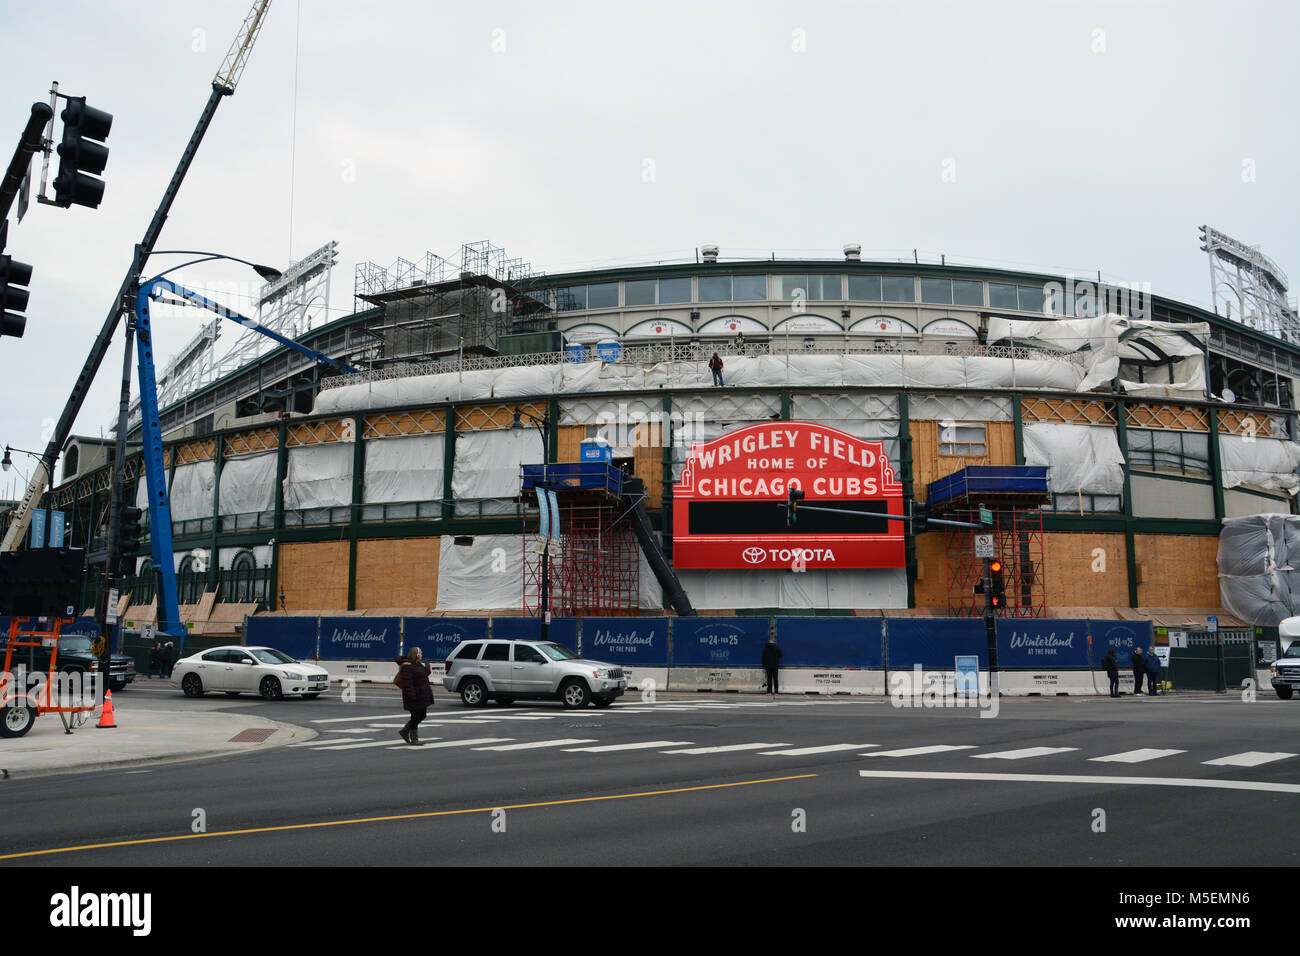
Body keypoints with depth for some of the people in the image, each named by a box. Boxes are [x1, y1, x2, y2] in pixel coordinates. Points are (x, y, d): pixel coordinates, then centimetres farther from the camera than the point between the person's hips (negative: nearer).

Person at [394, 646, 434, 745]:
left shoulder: (418, 664, 13)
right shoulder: (407, 666, -16)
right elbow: (407, 683, -23)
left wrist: (428, 671, 9)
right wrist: (411, 695, -27)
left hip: (422, 696, 10)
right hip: (414, 697, -10)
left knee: (422, 715, 14)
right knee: (416, 717, -2)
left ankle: (404, 731, 26)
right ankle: (414, 740, 9)